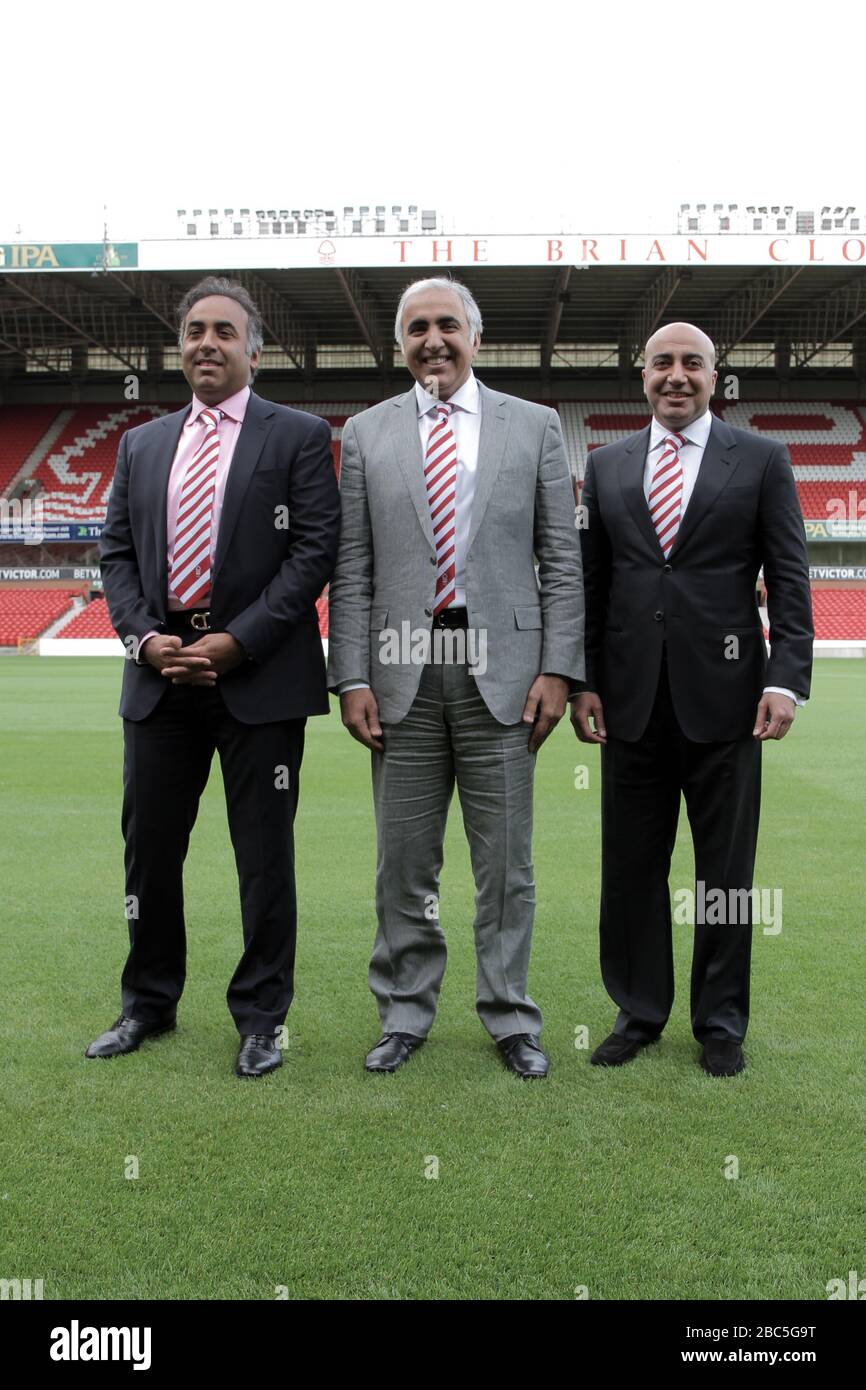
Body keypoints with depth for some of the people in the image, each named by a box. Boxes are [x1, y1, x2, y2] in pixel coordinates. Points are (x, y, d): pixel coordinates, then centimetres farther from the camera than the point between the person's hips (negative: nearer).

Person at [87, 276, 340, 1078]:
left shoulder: (299, 436, 2)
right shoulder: (142, 445, 16)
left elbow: (316, 549, -7)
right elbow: (117, 552, 13)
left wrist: (238, 642, -15)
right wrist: (144, 637, -5)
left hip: (260, 677, -4)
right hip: (161, 675, 5)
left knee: (264, 854, 3)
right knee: (149, 844, 11)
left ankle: (261, 1018, 17)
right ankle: (148, 1004, 29)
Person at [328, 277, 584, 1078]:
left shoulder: (534, 426, 8)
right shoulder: (366, 434, 9)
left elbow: (563, 559, 4)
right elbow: (352, 570, 6)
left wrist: (558, 668, -4)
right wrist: (351, 678, -2)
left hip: (501, 668, -1)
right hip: (403, 670, 1)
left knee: (506, 861, 6)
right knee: (404, 860, 8)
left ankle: (511, 1019, 21)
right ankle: (406, 1014, 24)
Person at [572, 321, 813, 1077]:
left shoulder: (762, 459, 4)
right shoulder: (606, 465, 11)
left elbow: (790, 580, 0)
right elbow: (591, 583, 10)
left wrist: (786, 679, -11)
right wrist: (583, 682, 3)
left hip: (723, 695, -2)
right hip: (633, 700, 2)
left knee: (726, 868, 7)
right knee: (631, 865, 9)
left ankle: (721, 1023, 22)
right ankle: (639, 1013, 24)